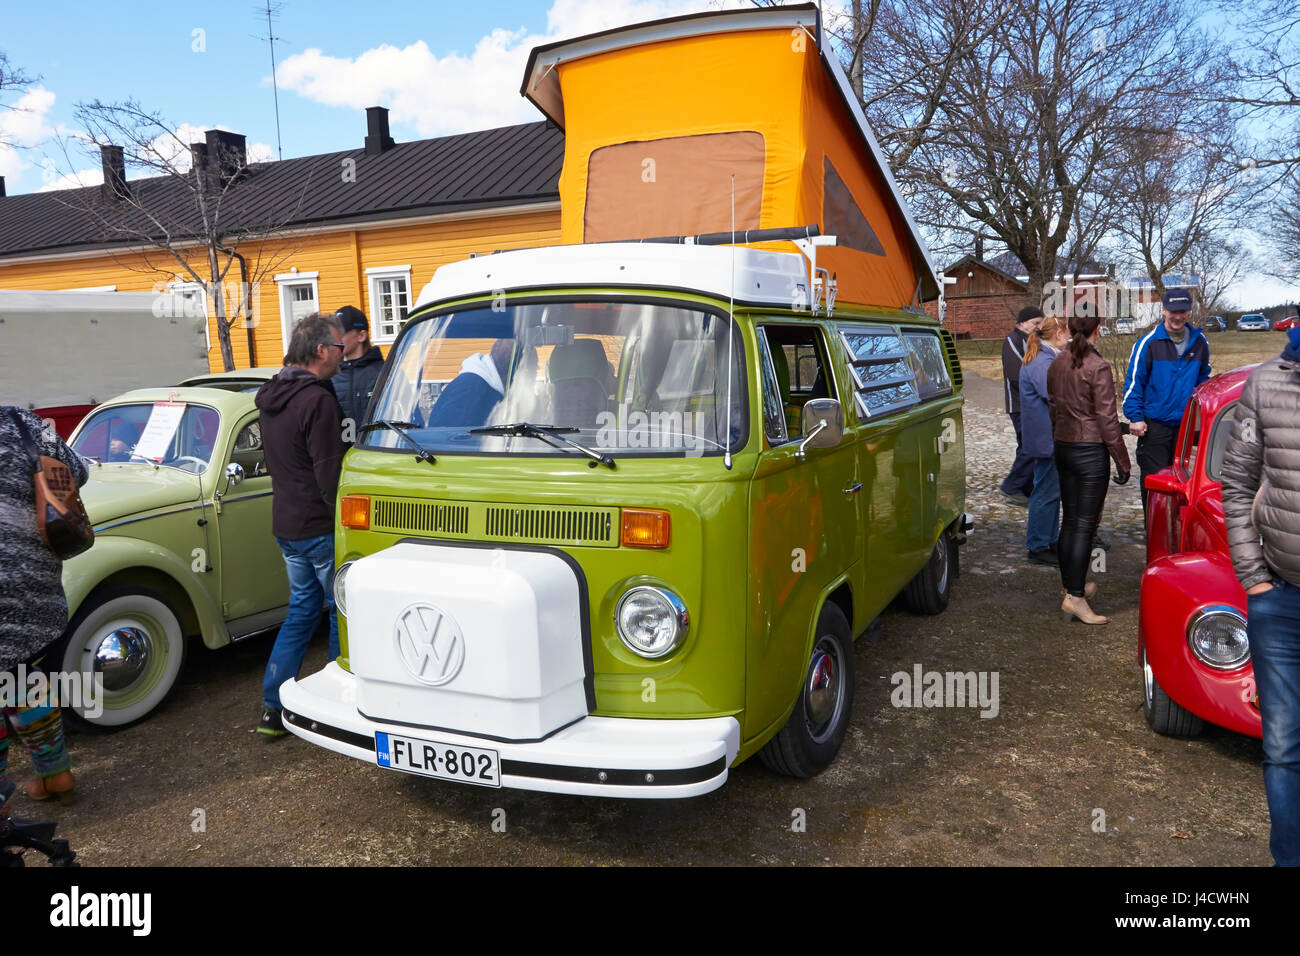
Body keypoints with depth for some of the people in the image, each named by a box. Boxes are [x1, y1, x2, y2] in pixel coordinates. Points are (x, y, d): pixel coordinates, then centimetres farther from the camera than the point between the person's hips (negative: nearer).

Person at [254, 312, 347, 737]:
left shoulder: (271, 395, 10)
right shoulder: (318, 399, -19)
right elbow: (330, 474, -20)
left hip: (285, 524, 9)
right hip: (321, 527, -8)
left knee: (301, 610, 17)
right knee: (343, 613, 5)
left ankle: (272, 709, 19)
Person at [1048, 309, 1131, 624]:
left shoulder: (1056, 364, 6)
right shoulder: (1098, 366, -14)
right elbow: (1107, 419, -13)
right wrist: (1123, 462, -7)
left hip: (1063, 448, 7)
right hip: (1091, 451, -7)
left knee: (1069, 520, 14)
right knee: (1085, 526, -5)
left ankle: (1071, 585, 24)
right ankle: (1075, 596, -5)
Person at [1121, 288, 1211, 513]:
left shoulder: (1200, 342, 7)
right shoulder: (1148, 343, -5)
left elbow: (1203, 378, 20)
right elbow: (1133, 382, -4)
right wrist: (1135, 417, -9)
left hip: (1188, 425, 4)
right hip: (1154, 424, -3)